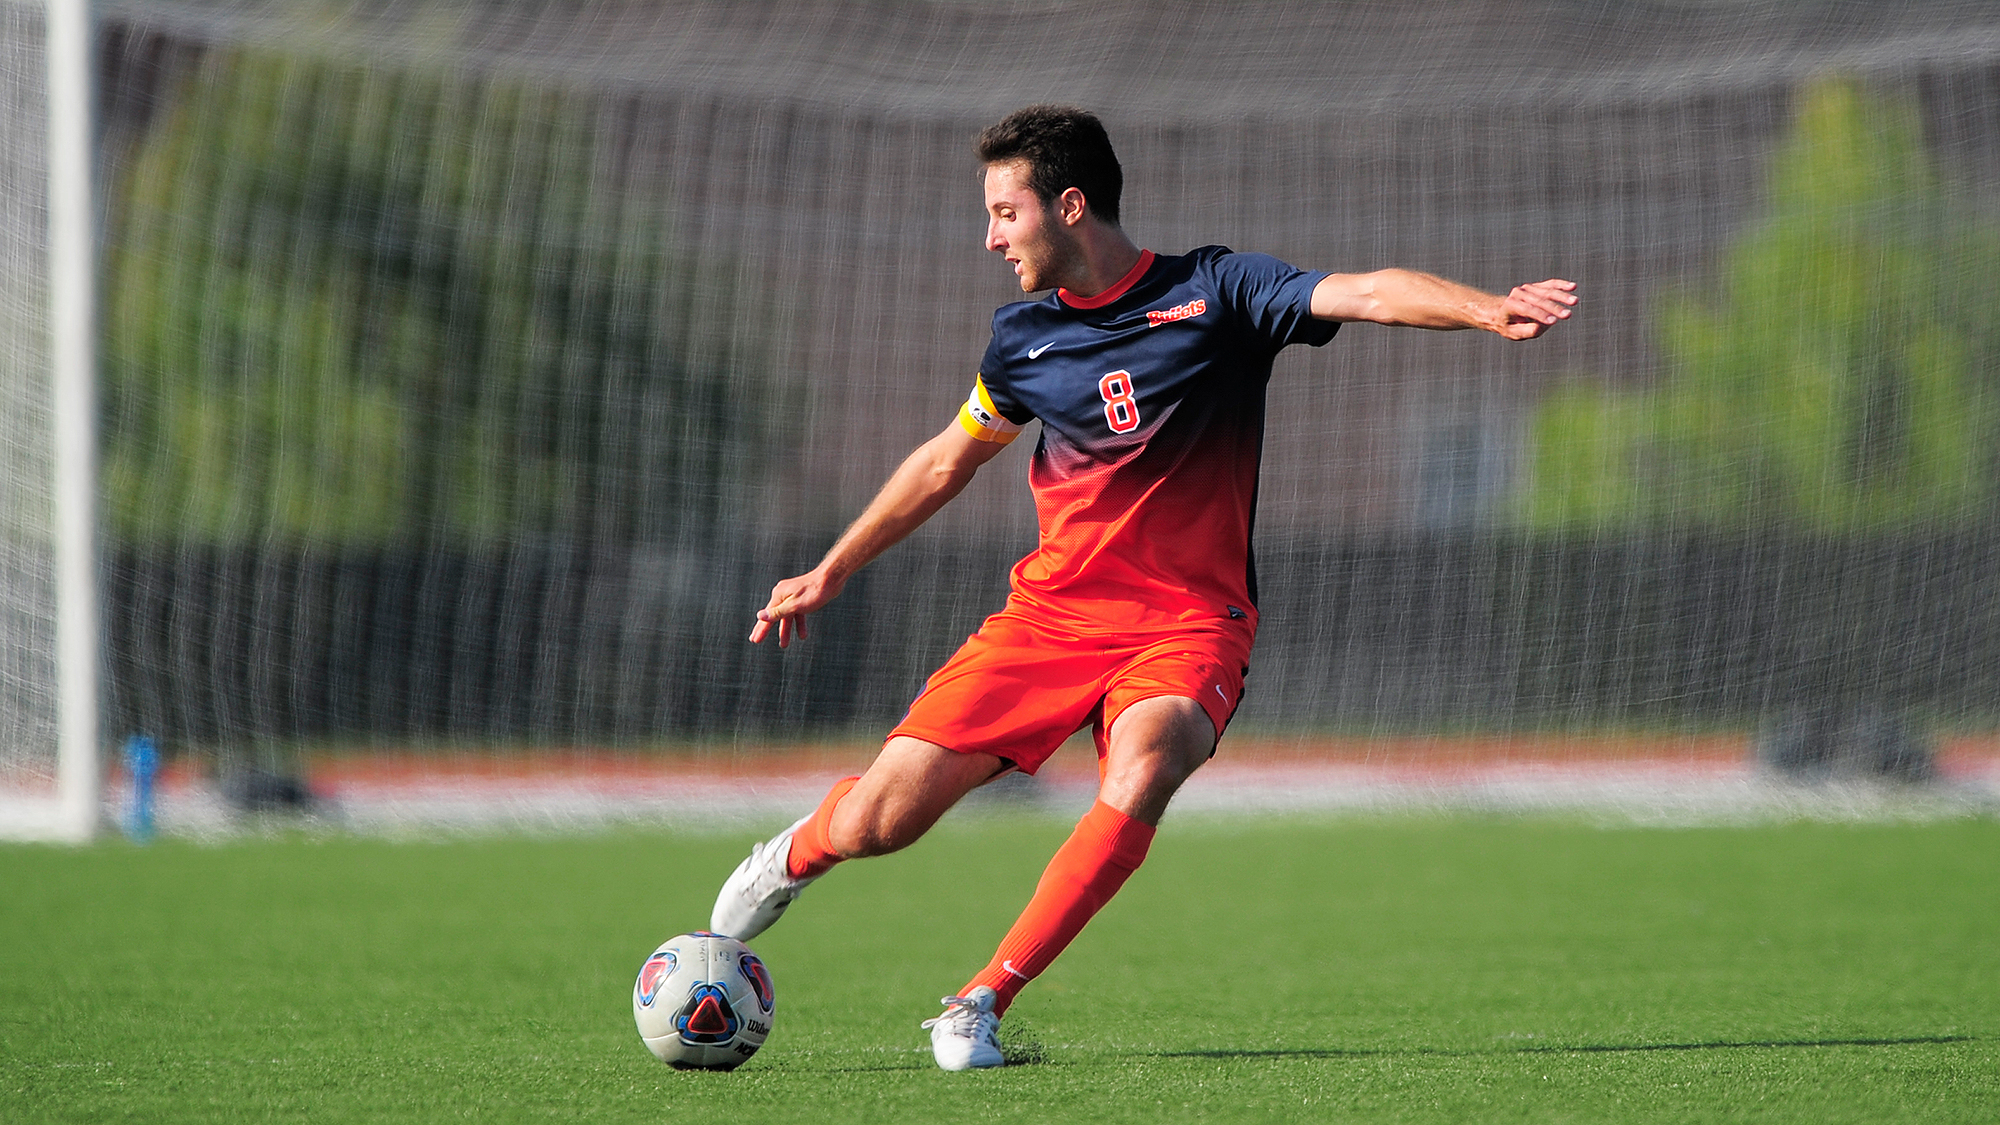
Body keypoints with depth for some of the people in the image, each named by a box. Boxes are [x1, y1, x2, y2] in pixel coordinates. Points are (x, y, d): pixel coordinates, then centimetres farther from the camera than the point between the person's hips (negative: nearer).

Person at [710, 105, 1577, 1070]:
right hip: (1051, 612, 3)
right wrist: (830, 573, 29)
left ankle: (982, 1004, -22)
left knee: (1139, 780, -35)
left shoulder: (1212, 293, -6)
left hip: (1189, 623, -3)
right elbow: (946, 462, 23)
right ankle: (802, 852, 34)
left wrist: (1487, 309, -37)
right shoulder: (1023, 338, 7)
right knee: (879, 820, -5)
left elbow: (1366, 293, -18)